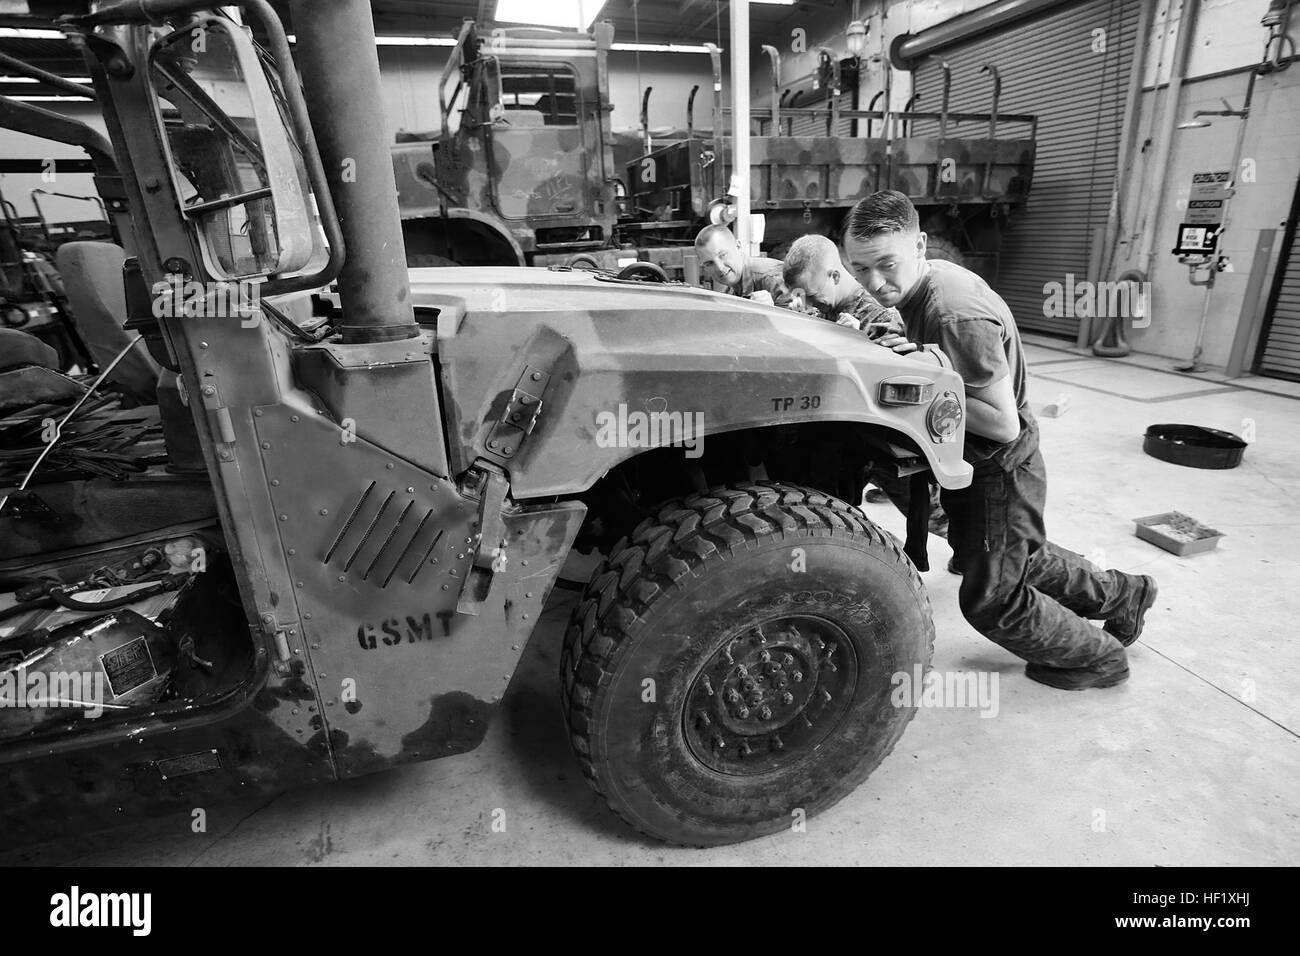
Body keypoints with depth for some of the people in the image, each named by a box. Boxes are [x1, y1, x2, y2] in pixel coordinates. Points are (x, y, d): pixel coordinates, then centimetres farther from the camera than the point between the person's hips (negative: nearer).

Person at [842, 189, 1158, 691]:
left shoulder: (957, 316, -31)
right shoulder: (932, 278, -3)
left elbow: (1004, 425, -29)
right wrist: (920, 356, -15)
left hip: (1000, 471, -9)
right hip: (972, 463, 9)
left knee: (992, 601, 6)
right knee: (1018, 558, 29)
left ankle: (1101, 657, 30)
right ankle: (1123, 594, 51)